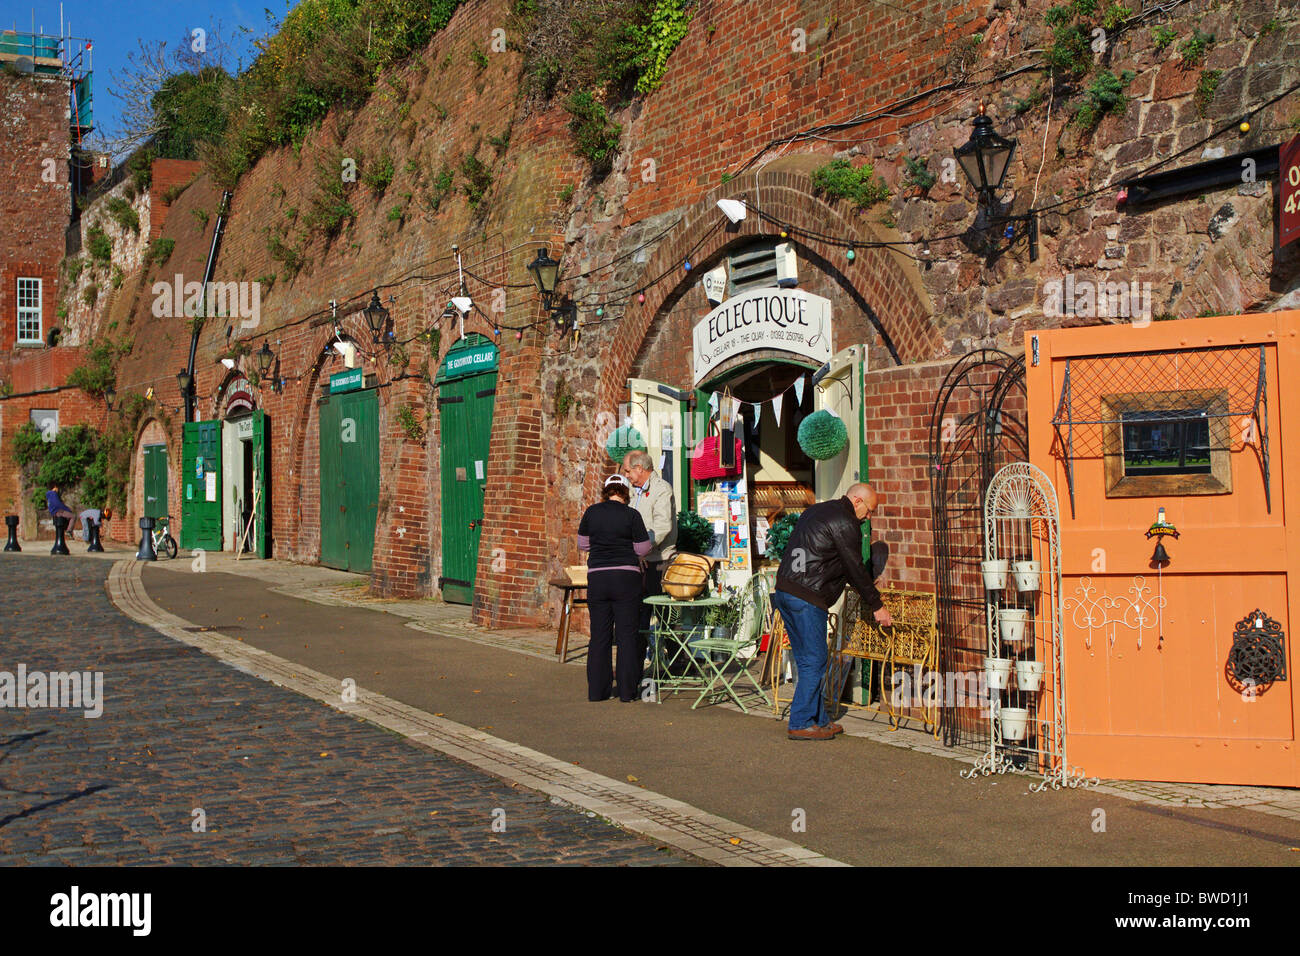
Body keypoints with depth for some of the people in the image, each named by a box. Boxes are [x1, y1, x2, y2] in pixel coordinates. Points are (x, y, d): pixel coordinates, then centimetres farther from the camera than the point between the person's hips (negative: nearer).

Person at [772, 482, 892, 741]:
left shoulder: (815, 511, 21)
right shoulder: (845, 522, -8)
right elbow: (856, 568, -5)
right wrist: (877, 606, 4)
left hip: (783, 591, 10)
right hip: (807, 598, -10)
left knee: (807, 661, 13)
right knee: (814, 662, -3)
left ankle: (819, 720, 19)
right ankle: (800, 724, -1)